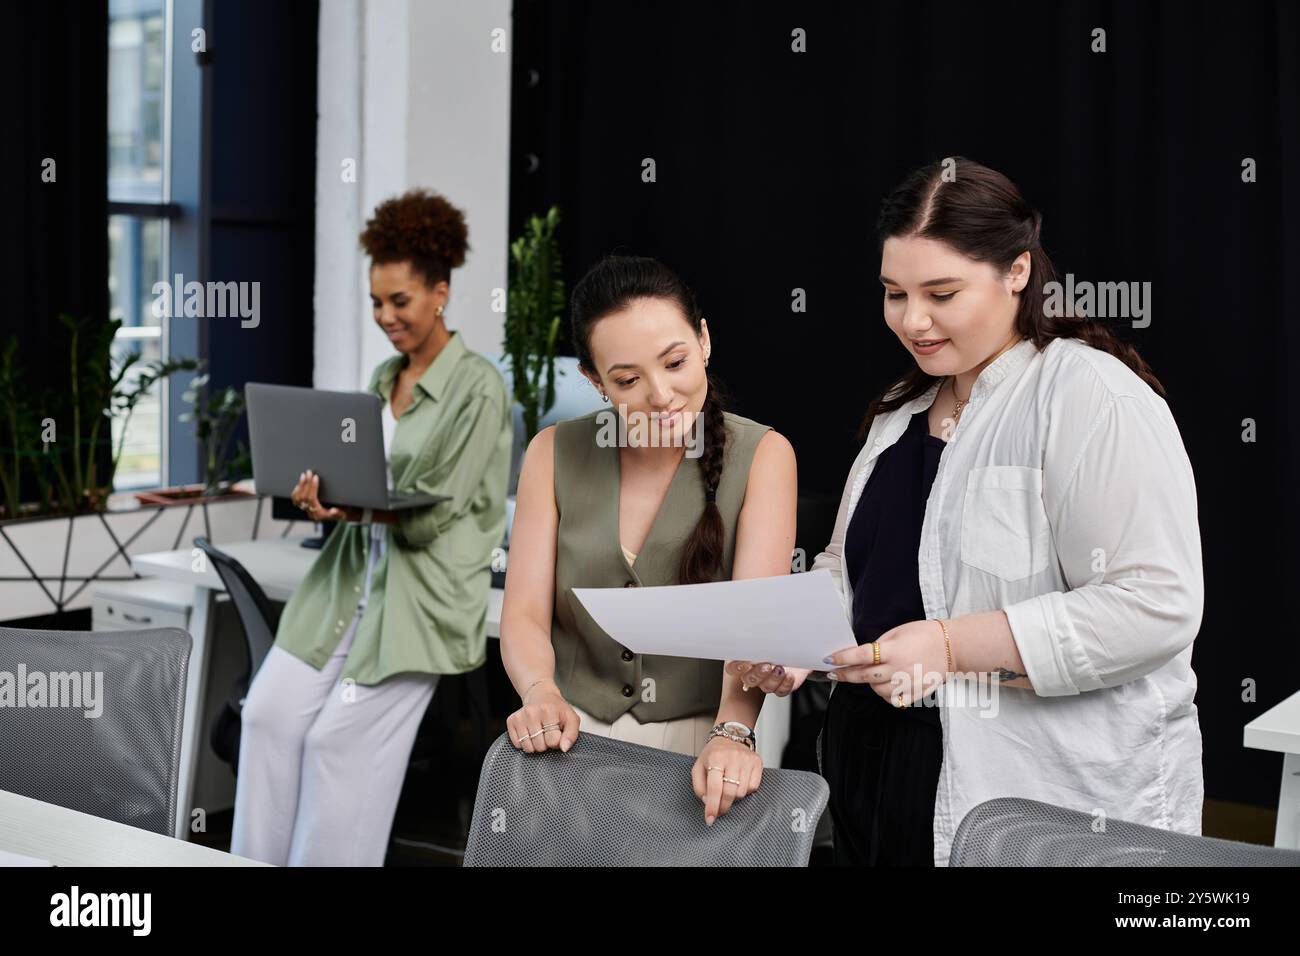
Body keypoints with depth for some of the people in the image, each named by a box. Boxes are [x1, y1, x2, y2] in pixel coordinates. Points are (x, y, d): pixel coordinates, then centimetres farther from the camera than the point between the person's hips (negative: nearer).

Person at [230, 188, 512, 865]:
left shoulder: (477, 388, -9)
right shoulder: (384, 379, 13)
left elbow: (439, 509, -14)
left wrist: (350, 507, -25)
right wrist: (323, 489, -5)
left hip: (423, 589, -7)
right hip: (354, 573, 7)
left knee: (338, 738, -12)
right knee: (269, 713, -5)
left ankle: (325, 859, 4)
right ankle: (258, 862, 5)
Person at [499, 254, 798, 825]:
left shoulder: (763, 456, -3)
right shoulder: (555, 456, 3)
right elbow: (524, 613, -1)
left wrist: (733, 734, -32)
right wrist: (540, 694, -23)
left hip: (700, 742, -1)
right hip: (573, 736, 1)